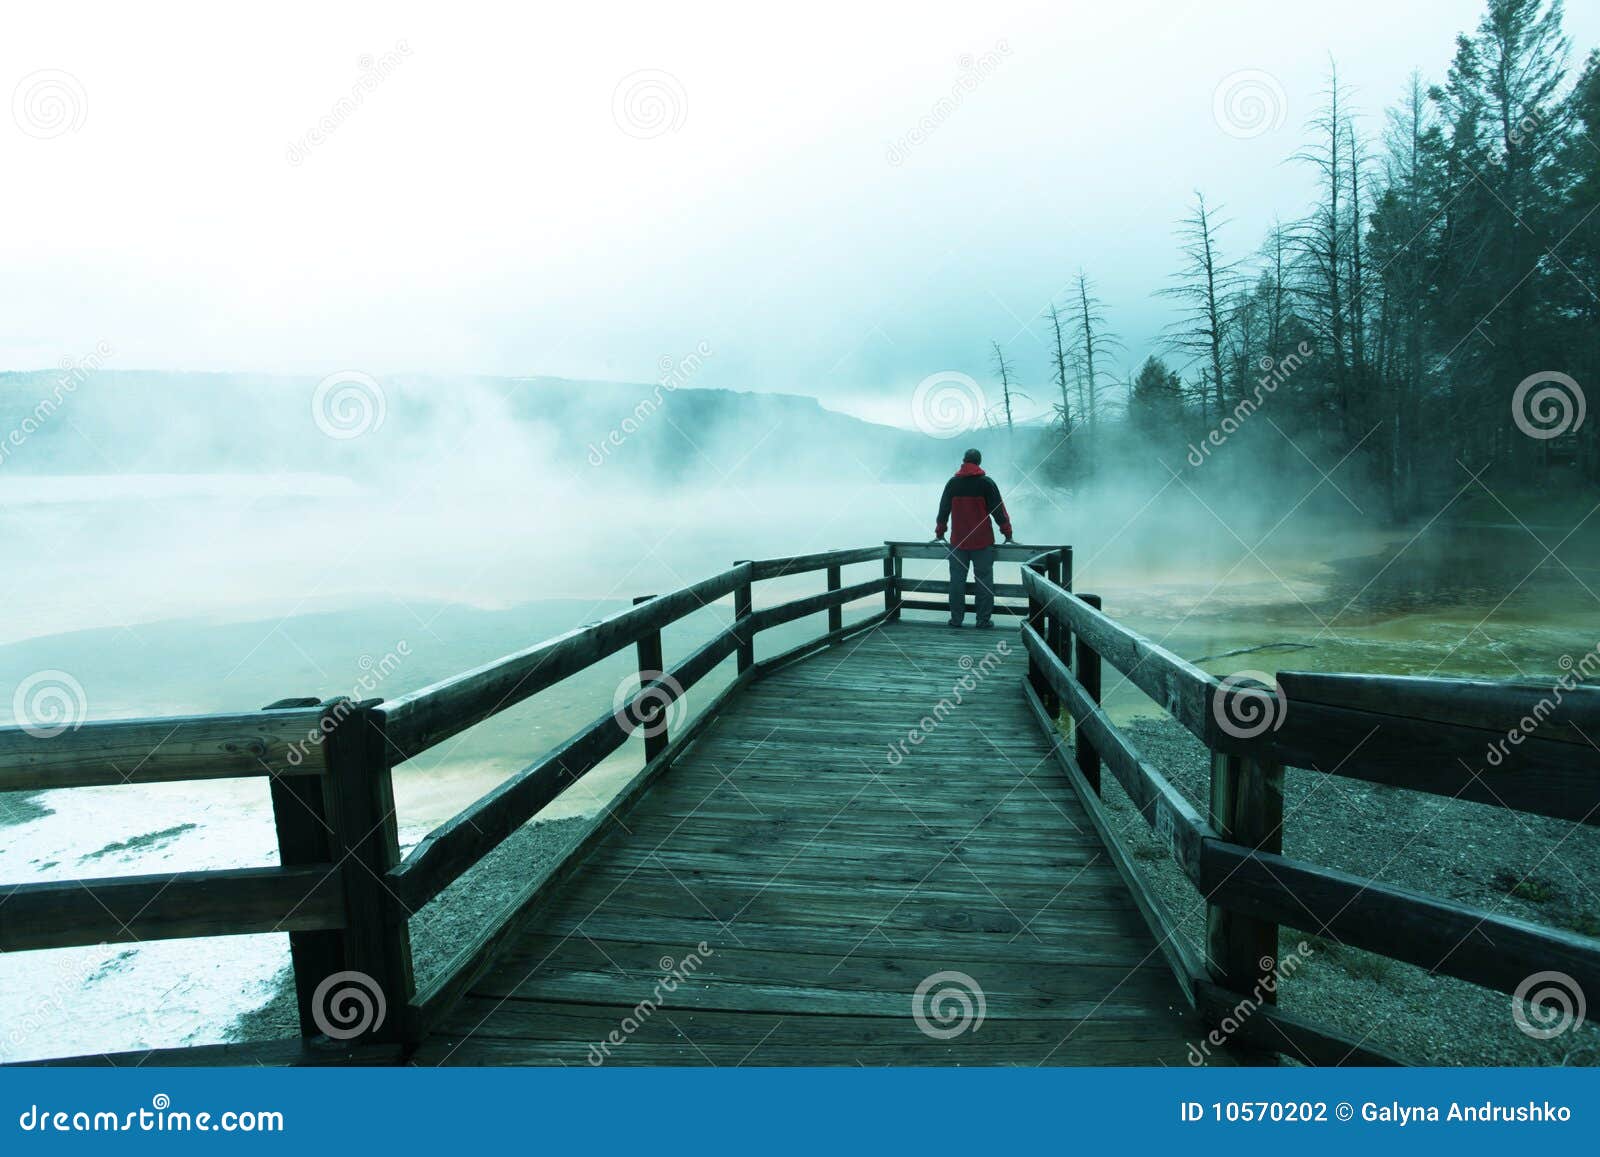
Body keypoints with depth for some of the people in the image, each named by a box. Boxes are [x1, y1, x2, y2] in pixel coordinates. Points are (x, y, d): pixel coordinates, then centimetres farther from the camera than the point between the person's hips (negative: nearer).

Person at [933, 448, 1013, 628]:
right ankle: (984, 620, 3)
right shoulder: (987, 483, -5)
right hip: (983, 542, -2)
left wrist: (939, 533, 18)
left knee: (957, 580, 8)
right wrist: (1007, 533, 4)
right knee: (984, 580, 3)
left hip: (958, 541, 2)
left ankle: (956, 619, 9)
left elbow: (944, 509, 8)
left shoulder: (953, 483, 2)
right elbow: (998, 510, -4)